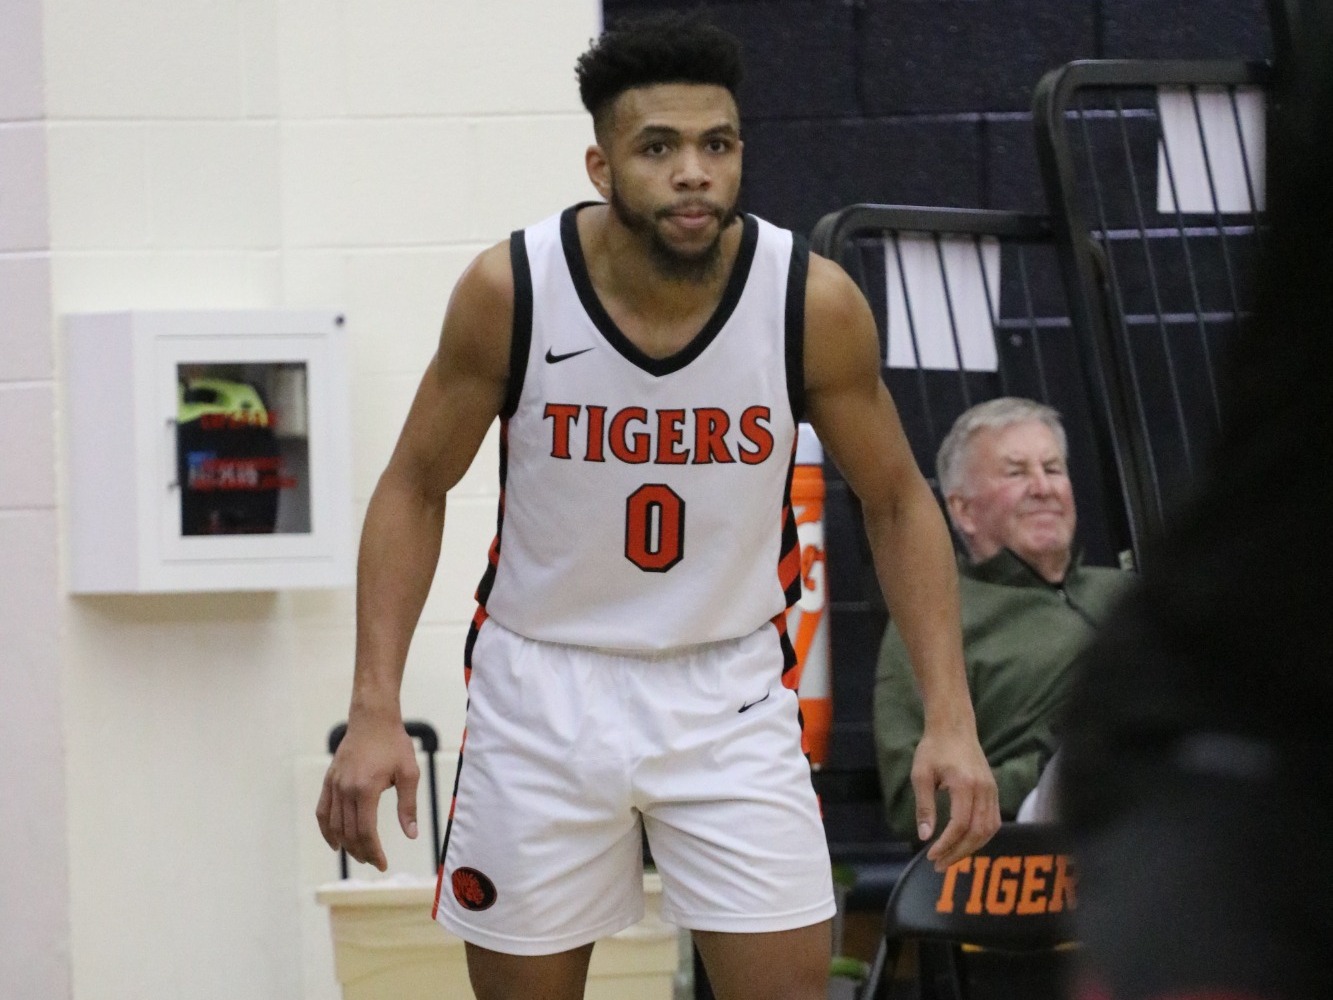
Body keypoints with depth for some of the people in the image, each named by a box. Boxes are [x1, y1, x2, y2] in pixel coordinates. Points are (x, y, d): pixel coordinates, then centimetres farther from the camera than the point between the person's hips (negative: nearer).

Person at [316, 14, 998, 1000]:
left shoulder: (813, 300, -15)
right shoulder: (511, 289, -17)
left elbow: (899, 502, -1)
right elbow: (415, 490, -4)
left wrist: (951, 716, -10)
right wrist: (375, 712, -12)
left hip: (730, 692, 0)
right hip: (543, 686, 0)